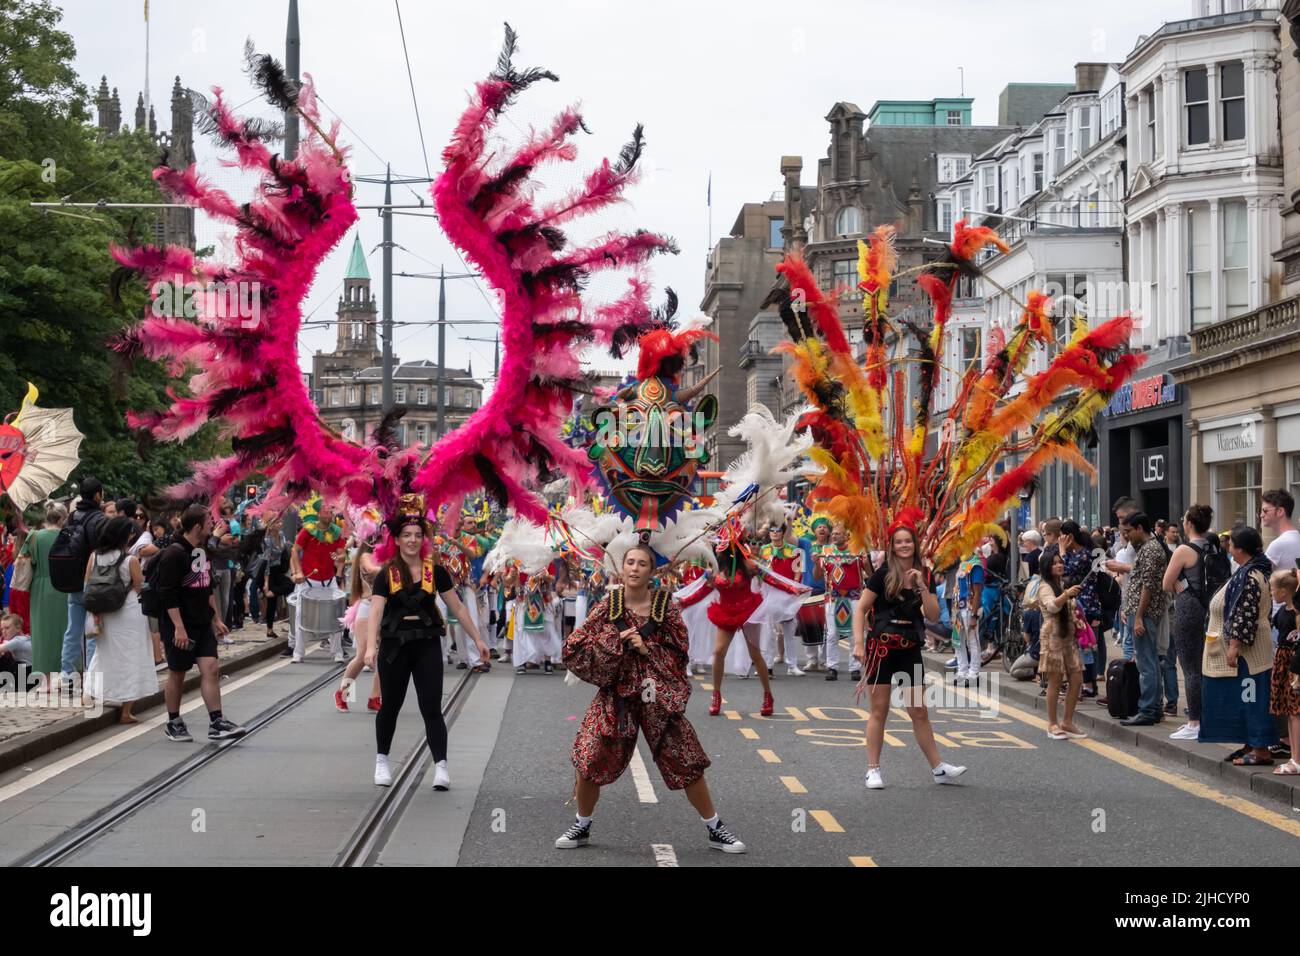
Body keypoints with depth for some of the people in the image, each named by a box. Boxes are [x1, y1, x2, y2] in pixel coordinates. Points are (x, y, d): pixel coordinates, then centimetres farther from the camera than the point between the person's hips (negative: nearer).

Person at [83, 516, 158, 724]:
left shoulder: (94, 557, -2)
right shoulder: (131, 560, -14)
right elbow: (138, 588, -6)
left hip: (104, 615, 4)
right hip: (128, 614, -4)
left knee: (105, 657, 20)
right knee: (130, 659, 4)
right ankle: (126, 711, 4)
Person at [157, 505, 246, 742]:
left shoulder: (202, 551, 11)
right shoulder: (174, 554, -16)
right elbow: (168, 595, -20)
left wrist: (215, 618, 20)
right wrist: (179, 627, -23)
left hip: (202, 624, 7)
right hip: (179, 625, -7)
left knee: (211, 669, -2)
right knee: (177, 673, 5)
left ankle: (216, 723, -2)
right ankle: (173, 724, 19)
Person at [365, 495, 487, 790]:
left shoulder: (436, 572, 0)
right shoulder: (386, 574, -4)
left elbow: (457, 606, 7)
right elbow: (376, 611, -14)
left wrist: (477, 638, 8)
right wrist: (371, 646, -28)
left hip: (427, 646, 0)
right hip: (394, 646, 0)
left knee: (431, 709, -5)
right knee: (389, 706, 13)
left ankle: (440, 766, -5)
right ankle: (382, 761, 31)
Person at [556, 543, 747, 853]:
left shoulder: (665, 605, -3)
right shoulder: (608, 606, -2)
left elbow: (680, 654, -2)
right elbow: (572, 650, -5)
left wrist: (647, 648, -17)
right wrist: (614, 641, -15)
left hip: (659, 696, 0)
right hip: (617, 694, 1)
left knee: (687, 761, 1)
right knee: (589, 760, -4)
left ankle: (716, 829, 16)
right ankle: (582, 826, 20)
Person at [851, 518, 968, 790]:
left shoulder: (924, 576, 6)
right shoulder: (883, 574, -5)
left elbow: (933, 616, 0)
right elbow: (860, 609, -5)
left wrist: (922, 587, -13)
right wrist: (858, 643, -14)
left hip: (910, 650, 3)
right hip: (881, 647, -3)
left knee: (919, 711, 8)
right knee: (879, 711, 1)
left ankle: (938, 768, 12)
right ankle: (873, 770, 7)